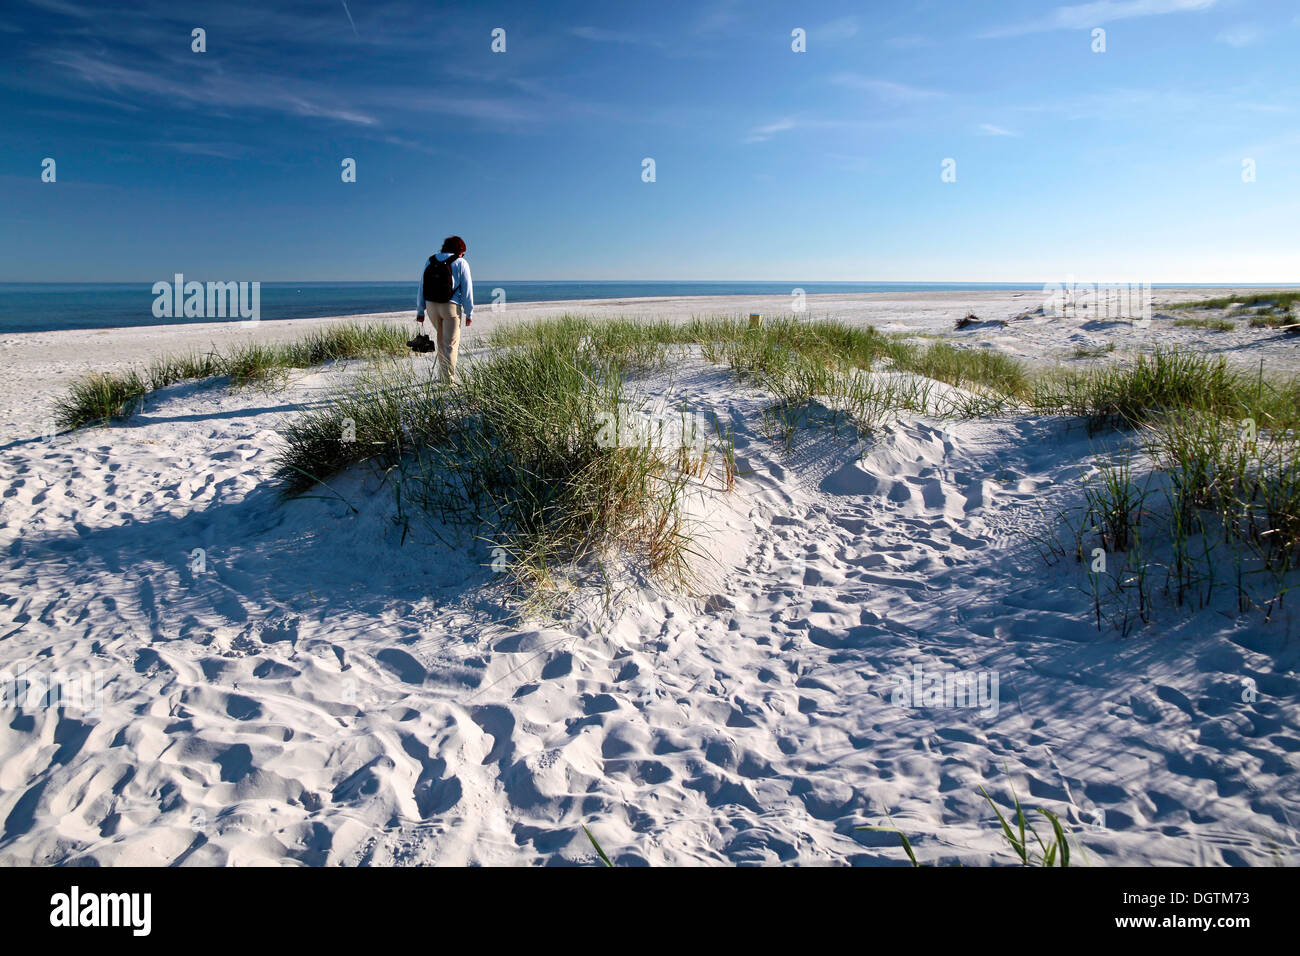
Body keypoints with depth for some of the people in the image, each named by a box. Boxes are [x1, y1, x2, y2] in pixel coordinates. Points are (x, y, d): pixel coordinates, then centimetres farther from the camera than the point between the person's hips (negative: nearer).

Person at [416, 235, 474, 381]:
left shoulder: (430, 261, 13)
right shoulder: (461, 264, -1)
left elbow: (422, 287, 11)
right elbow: (467, 290, -3)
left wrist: (420, 311, 13)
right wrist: (469, 313, 1)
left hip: (431, 306, 5)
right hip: (451, 306, -5)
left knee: (441, 338, 22)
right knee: (451, 343, 0)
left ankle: (443, 373, 25)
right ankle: (449, 379, -4)